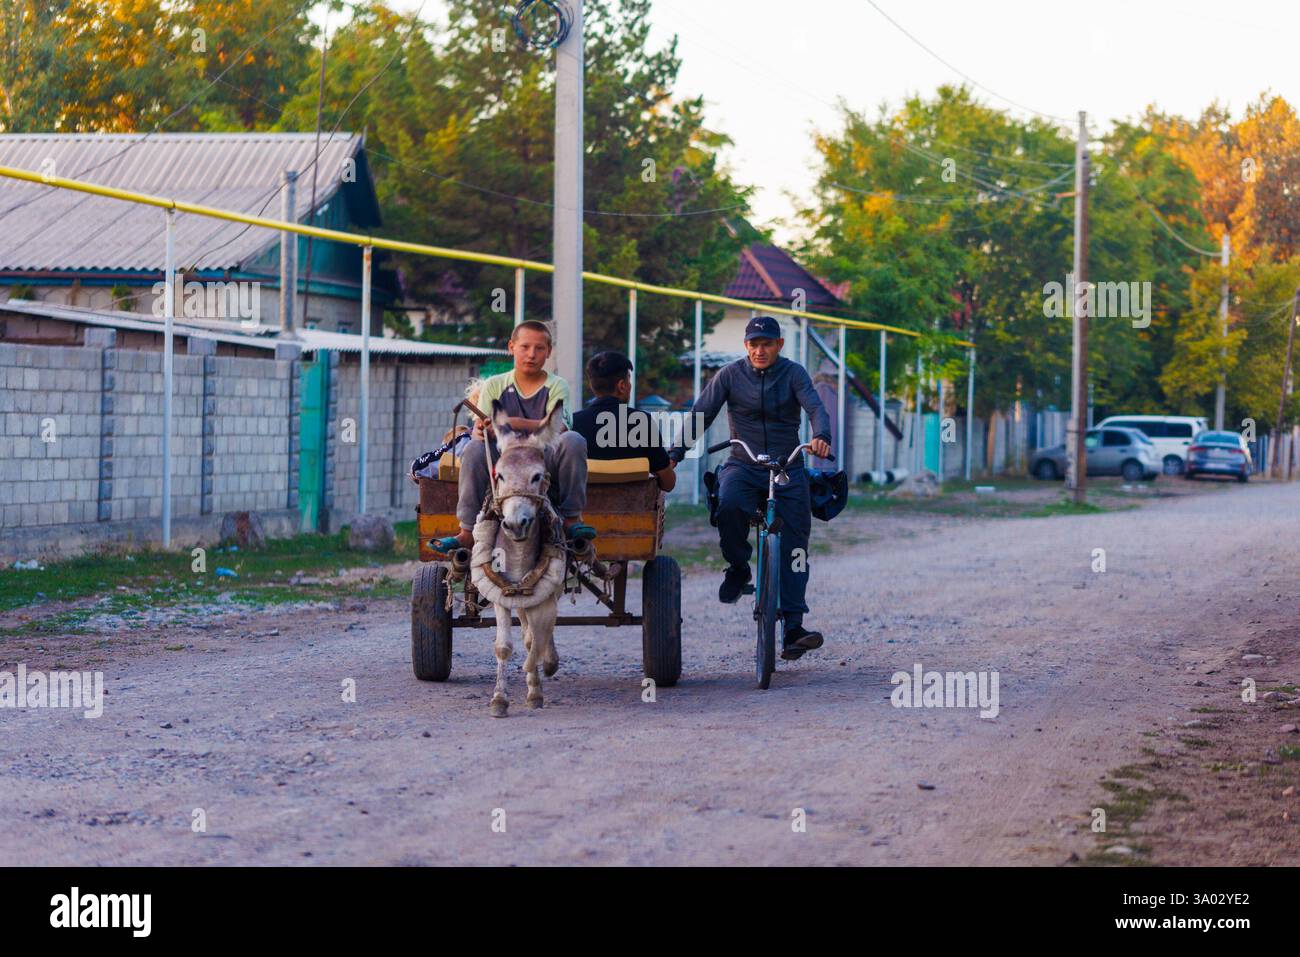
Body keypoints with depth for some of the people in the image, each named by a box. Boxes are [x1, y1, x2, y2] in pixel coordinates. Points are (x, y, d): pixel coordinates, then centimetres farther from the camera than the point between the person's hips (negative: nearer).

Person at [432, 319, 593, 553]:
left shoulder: (556, 386, 7)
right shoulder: (494, 385, 12)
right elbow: (479, 428, 2)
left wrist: (513, 423, -25)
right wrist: (480, 432, -25)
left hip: (546, 468, -1)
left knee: (573, 440, -29)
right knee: (474, 449, -29)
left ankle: (572, 519, -20)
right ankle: (468, 532, -25)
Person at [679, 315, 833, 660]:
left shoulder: (793, 373, 1)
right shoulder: (730, 375, 2)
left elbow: (815, 408, -13)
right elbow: (701, 414, -3)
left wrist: (821, 436, -37)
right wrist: (675, 452, -20)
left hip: (788, 468, 1)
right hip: (742, 466, 0)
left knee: (793, 548, -6)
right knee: (728, 506, -33)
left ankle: (792, 630, -7)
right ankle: (738, 567, -6)